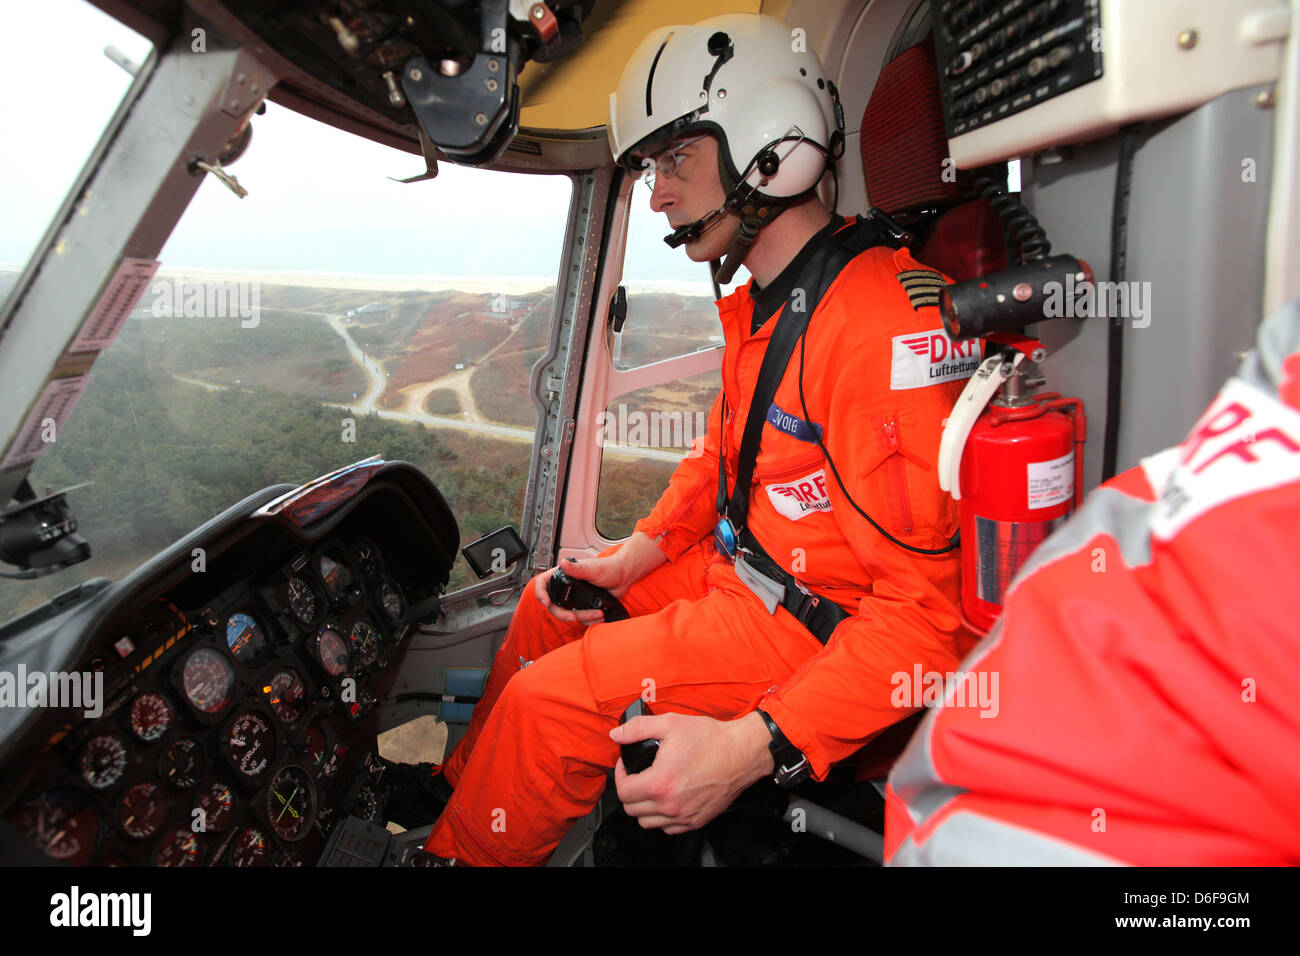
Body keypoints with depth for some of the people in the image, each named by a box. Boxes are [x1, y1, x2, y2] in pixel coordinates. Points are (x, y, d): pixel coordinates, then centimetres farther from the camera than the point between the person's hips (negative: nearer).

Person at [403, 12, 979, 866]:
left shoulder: (885, 319, -28)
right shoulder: (764, 307, 5)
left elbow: (928, 598, -30)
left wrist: (756, 748, -34)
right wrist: (637, 553, 5)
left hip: (818, 625, -9)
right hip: (743, 567, 10)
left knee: (549, 701, -14)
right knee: (555, 599, 16)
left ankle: (461, 850, 16)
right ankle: (459, 788, 34)